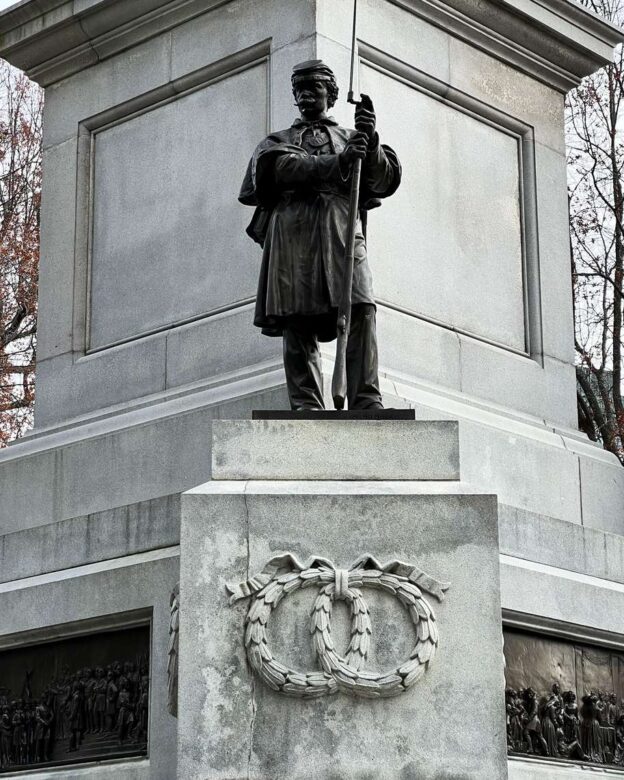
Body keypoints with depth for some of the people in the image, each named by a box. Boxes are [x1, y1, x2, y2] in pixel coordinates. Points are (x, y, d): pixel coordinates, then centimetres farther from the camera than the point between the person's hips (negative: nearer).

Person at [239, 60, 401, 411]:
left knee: (361, 313, -19)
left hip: (342, 229, 0)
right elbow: (276, 167, 1)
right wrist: (337, 164, -12)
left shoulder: (351, 138, 29)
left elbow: (386, 181, 13)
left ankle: (367, 405, -25)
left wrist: (371, 141, -7)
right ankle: (307, 411, -12)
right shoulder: (278, 141, 27)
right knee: (298, 328, -9)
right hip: (291, 233, 0)